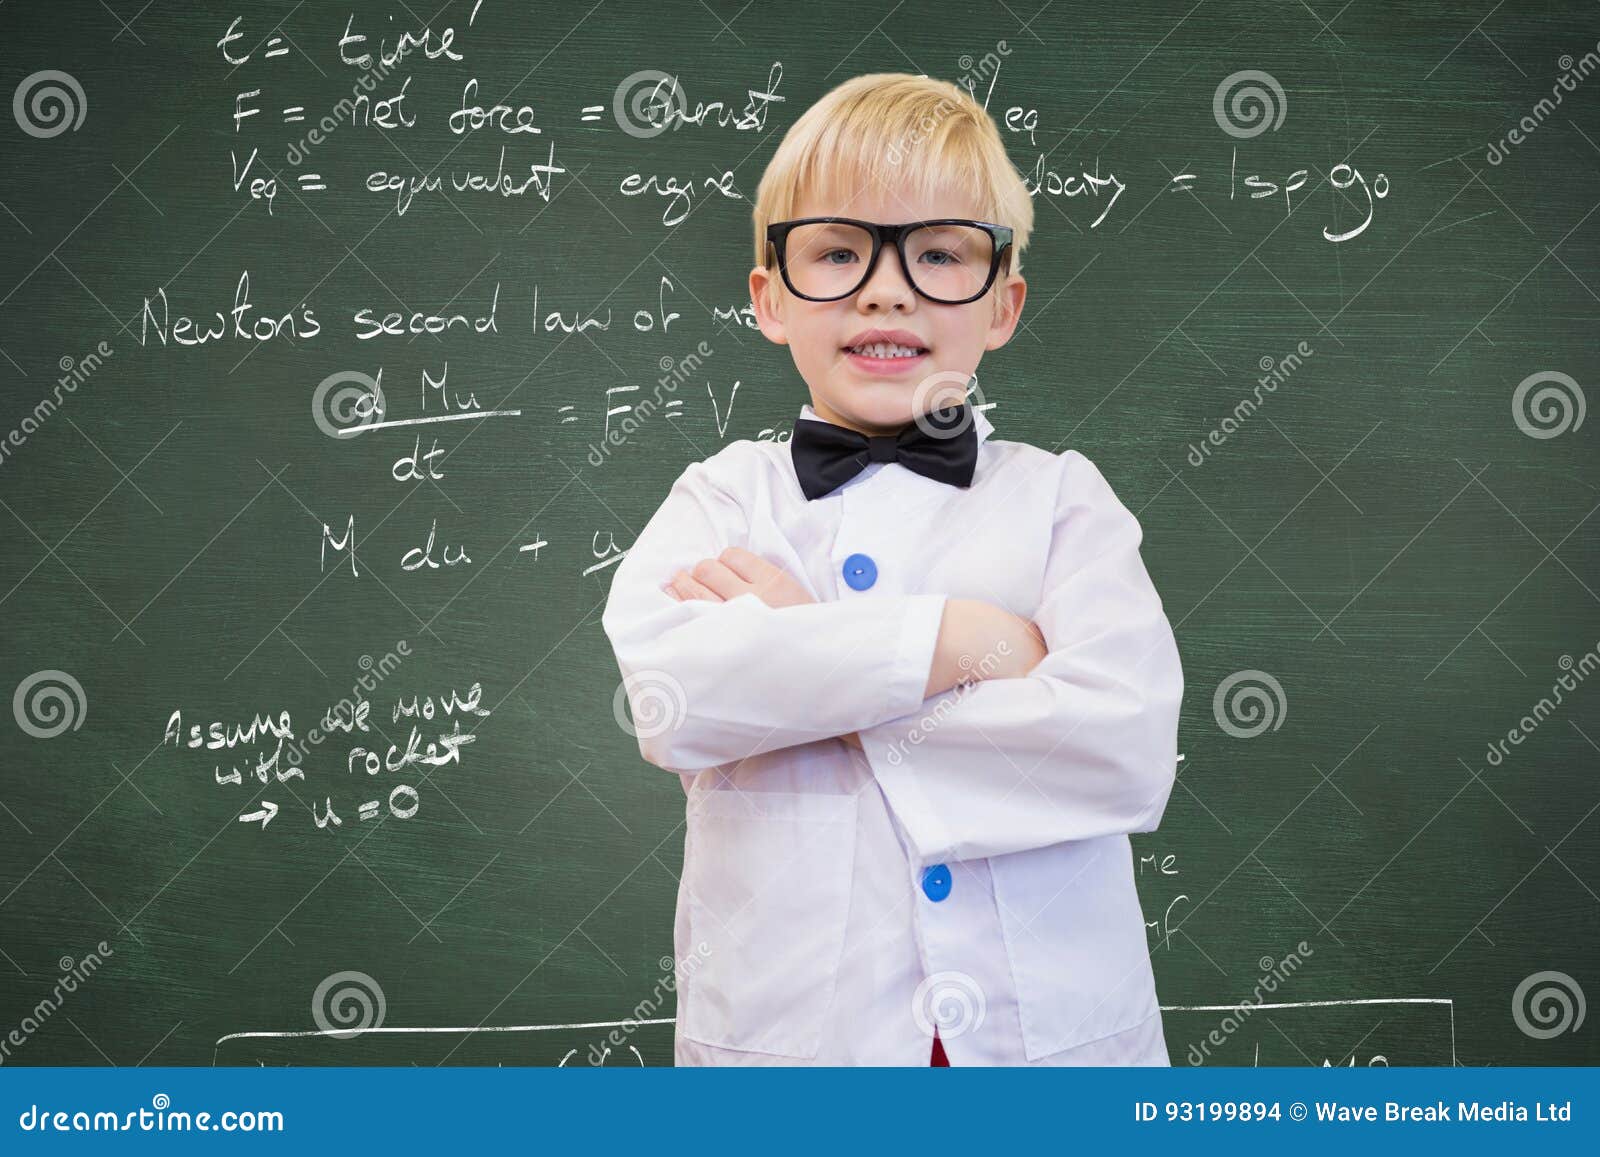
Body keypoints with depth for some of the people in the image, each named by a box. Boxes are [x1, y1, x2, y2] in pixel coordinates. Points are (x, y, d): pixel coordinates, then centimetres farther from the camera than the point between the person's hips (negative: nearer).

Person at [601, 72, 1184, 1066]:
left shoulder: (1059, 496, 1)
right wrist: (966, 638, -18)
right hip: (785, 1025, 0)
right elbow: (670, 697, -18)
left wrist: (792, 658, -14)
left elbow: (1130, 749, -16)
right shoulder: (724, 496, 2)